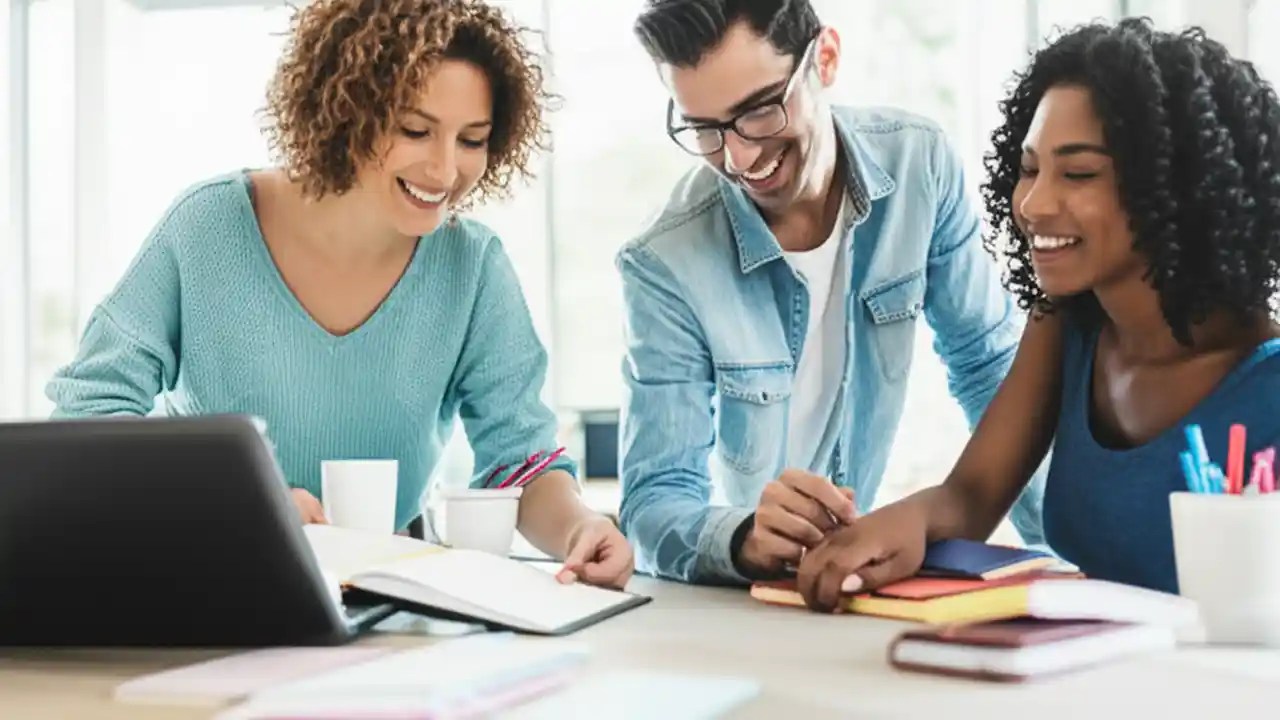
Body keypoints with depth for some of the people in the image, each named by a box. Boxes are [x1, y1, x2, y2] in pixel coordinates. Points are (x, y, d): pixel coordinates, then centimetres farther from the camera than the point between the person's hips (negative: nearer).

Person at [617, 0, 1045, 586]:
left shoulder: (919, 163, -11)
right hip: (719, 601, -2)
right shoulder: (665, 265, -20)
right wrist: (744, 539, -41)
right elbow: (657, 503, -20)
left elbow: (991, 366, 1)